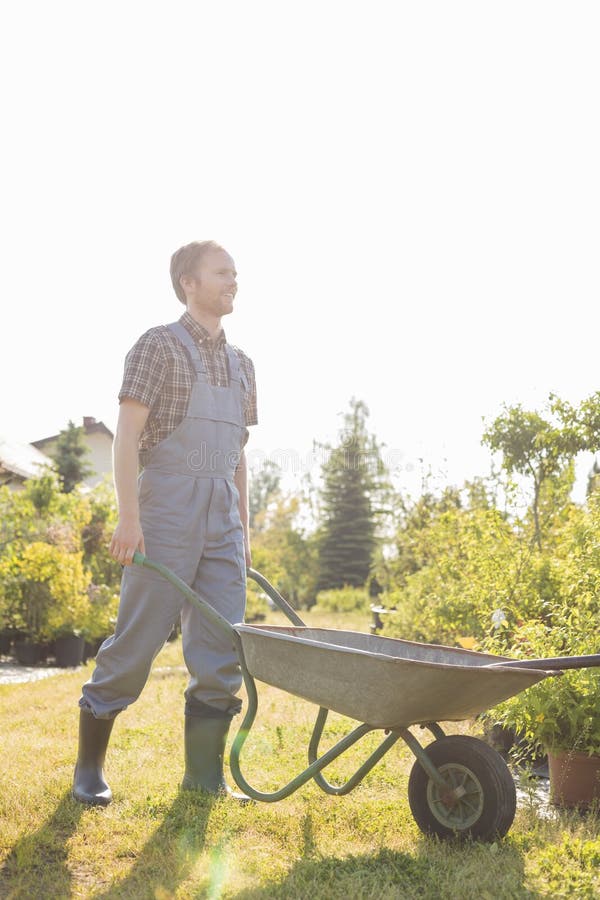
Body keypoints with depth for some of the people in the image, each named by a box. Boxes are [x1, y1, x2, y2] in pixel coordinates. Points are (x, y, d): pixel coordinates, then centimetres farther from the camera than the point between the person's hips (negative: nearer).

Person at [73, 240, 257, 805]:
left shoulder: (240, 364, 18)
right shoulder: (159, 345, -1)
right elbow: (127, 433, -9)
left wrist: (243, 530, 17)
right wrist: (128, 516, -17)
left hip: (223, 519, 6)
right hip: (168, 510, -6)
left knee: (222, 651, 3)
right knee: (136, 641, -2)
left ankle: (205, 775, 14)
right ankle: (89, 766, 15)